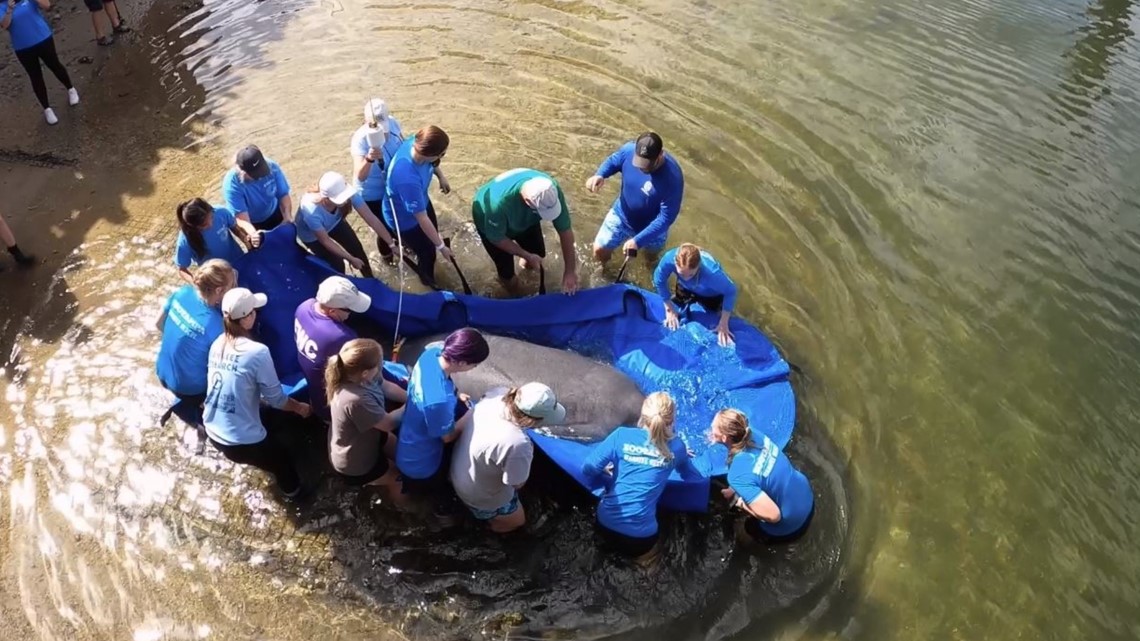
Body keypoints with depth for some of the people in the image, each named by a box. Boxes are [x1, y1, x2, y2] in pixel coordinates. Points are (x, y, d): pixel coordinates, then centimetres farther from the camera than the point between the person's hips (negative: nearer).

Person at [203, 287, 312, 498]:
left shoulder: (217, 344, -3)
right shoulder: (257, 352, -24)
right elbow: (276, 399, -14)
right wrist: (299, 407, 6)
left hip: (213, 432, 7)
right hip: (242, 442, -7)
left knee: (269, 415, 30)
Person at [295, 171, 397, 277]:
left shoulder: (348, 193, -37)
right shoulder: (311, 211, -45)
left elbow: (371, 218, -32)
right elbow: (325, 241, -30)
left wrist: (391, 244, -32)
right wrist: (351, 259, -23)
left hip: (334, 222, 4)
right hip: (311, 235, -4)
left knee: (357, 249, 2)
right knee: (337, 264, -5)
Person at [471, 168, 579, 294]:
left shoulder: (551, 191, -36)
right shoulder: (500, 202, -48)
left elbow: (565, 230, -27)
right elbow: (496, 238, -28)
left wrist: (570, 271, -25)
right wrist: (527, 256, -24)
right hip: (490, 223, -3)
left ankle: (526, 261, 42)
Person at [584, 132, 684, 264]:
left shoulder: (672, 178, -40)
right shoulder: (629, 150, -28)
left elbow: (666, 217, -34)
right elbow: (612, 161, -4)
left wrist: (638, 240, -37)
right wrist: (599, 175, -27)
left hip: (651, 227, -2)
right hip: (621, 216, 2)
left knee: (652, 257, 28)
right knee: (599, 250, 11)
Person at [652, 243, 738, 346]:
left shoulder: (712, 273, -49)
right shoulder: (669, 259, -43)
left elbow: (730, 291, -28)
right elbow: (659, 281, -20)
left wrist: (723, 324, -25)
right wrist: (669, 309, -13)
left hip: (711, 293, -2)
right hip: (686, 288, 2)